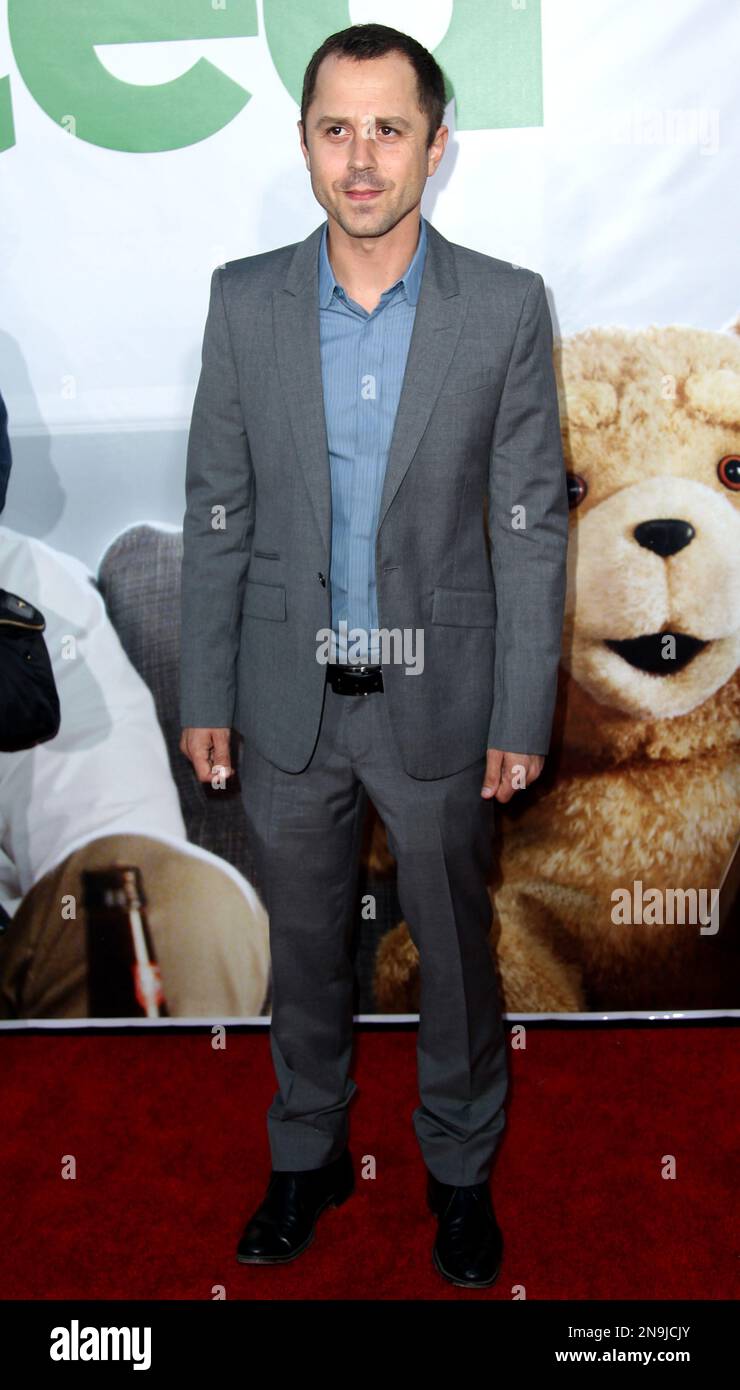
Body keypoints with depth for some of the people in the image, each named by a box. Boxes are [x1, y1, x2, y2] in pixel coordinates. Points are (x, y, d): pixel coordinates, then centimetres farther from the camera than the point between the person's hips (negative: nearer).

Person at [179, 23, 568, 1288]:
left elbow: (532, 526, -5)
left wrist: (522, 715, -6)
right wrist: (203, 695, 1)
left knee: (455, 949, 14)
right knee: (304, 946, 18)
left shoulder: (507, 308, -7)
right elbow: (216, 510, 2)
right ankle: (307, 1155, 42)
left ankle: (462, 1168, 39)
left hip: (439, 698, -1)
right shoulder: (245, 300, -2)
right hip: (289, 697, 2)